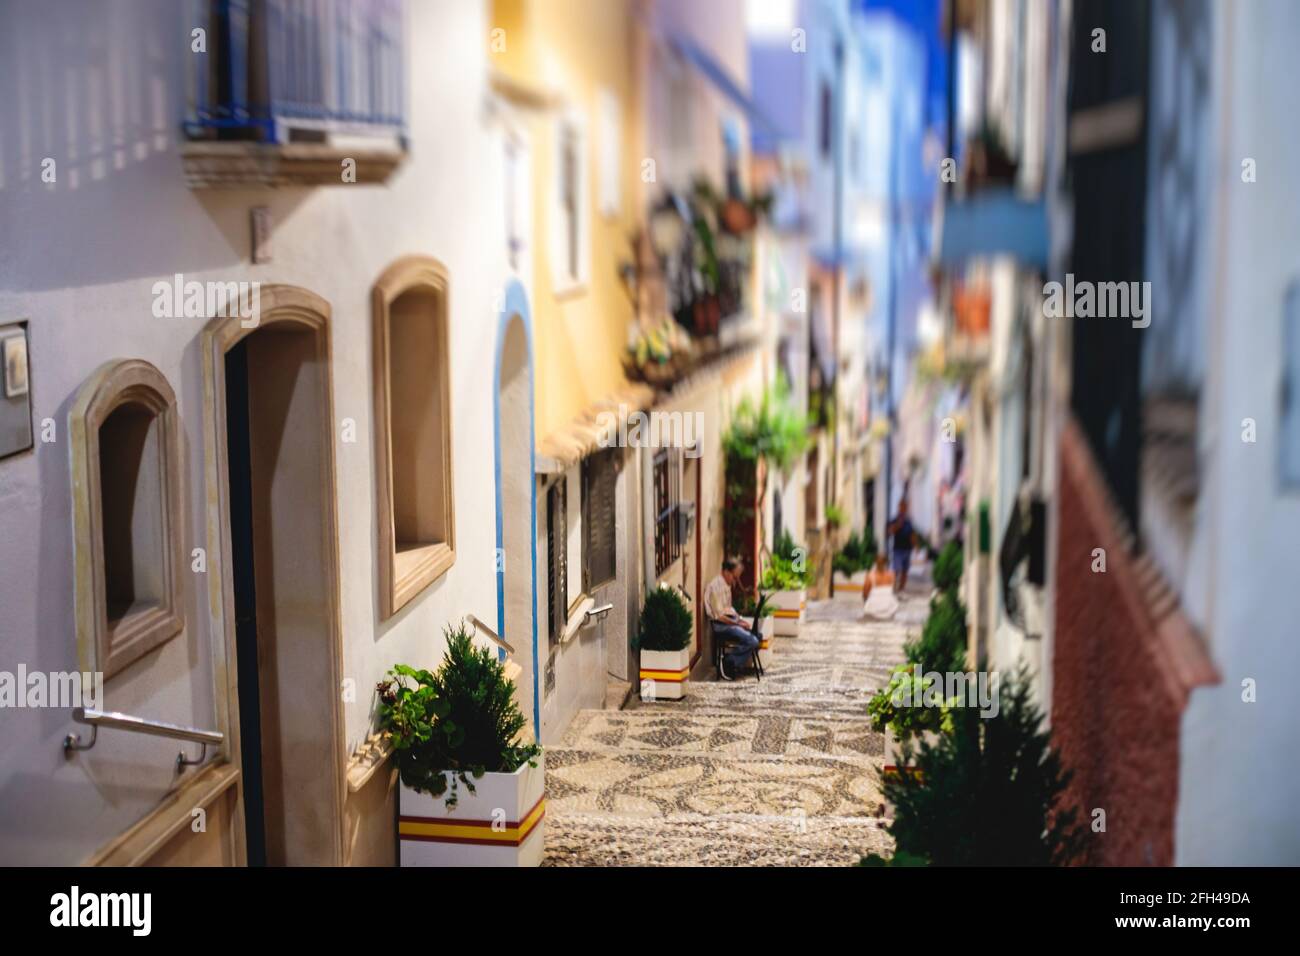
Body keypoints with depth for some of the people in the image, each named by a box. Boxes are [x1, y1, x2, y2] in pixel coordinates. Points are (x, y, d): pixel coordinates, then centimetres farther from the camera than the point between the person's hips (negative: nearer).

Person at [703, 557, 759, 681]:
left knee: (757, 635, -1)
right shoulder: (716, 586, -17)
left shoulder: (727, 585, 15)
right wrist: (737, 623, -15)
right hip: (720, 625, -10)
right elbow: (719, 616, -20)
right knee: (752, 641, -21)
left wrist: (740, 619, 8)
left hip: (730, 621, 10)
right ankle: (727, 662, -8)